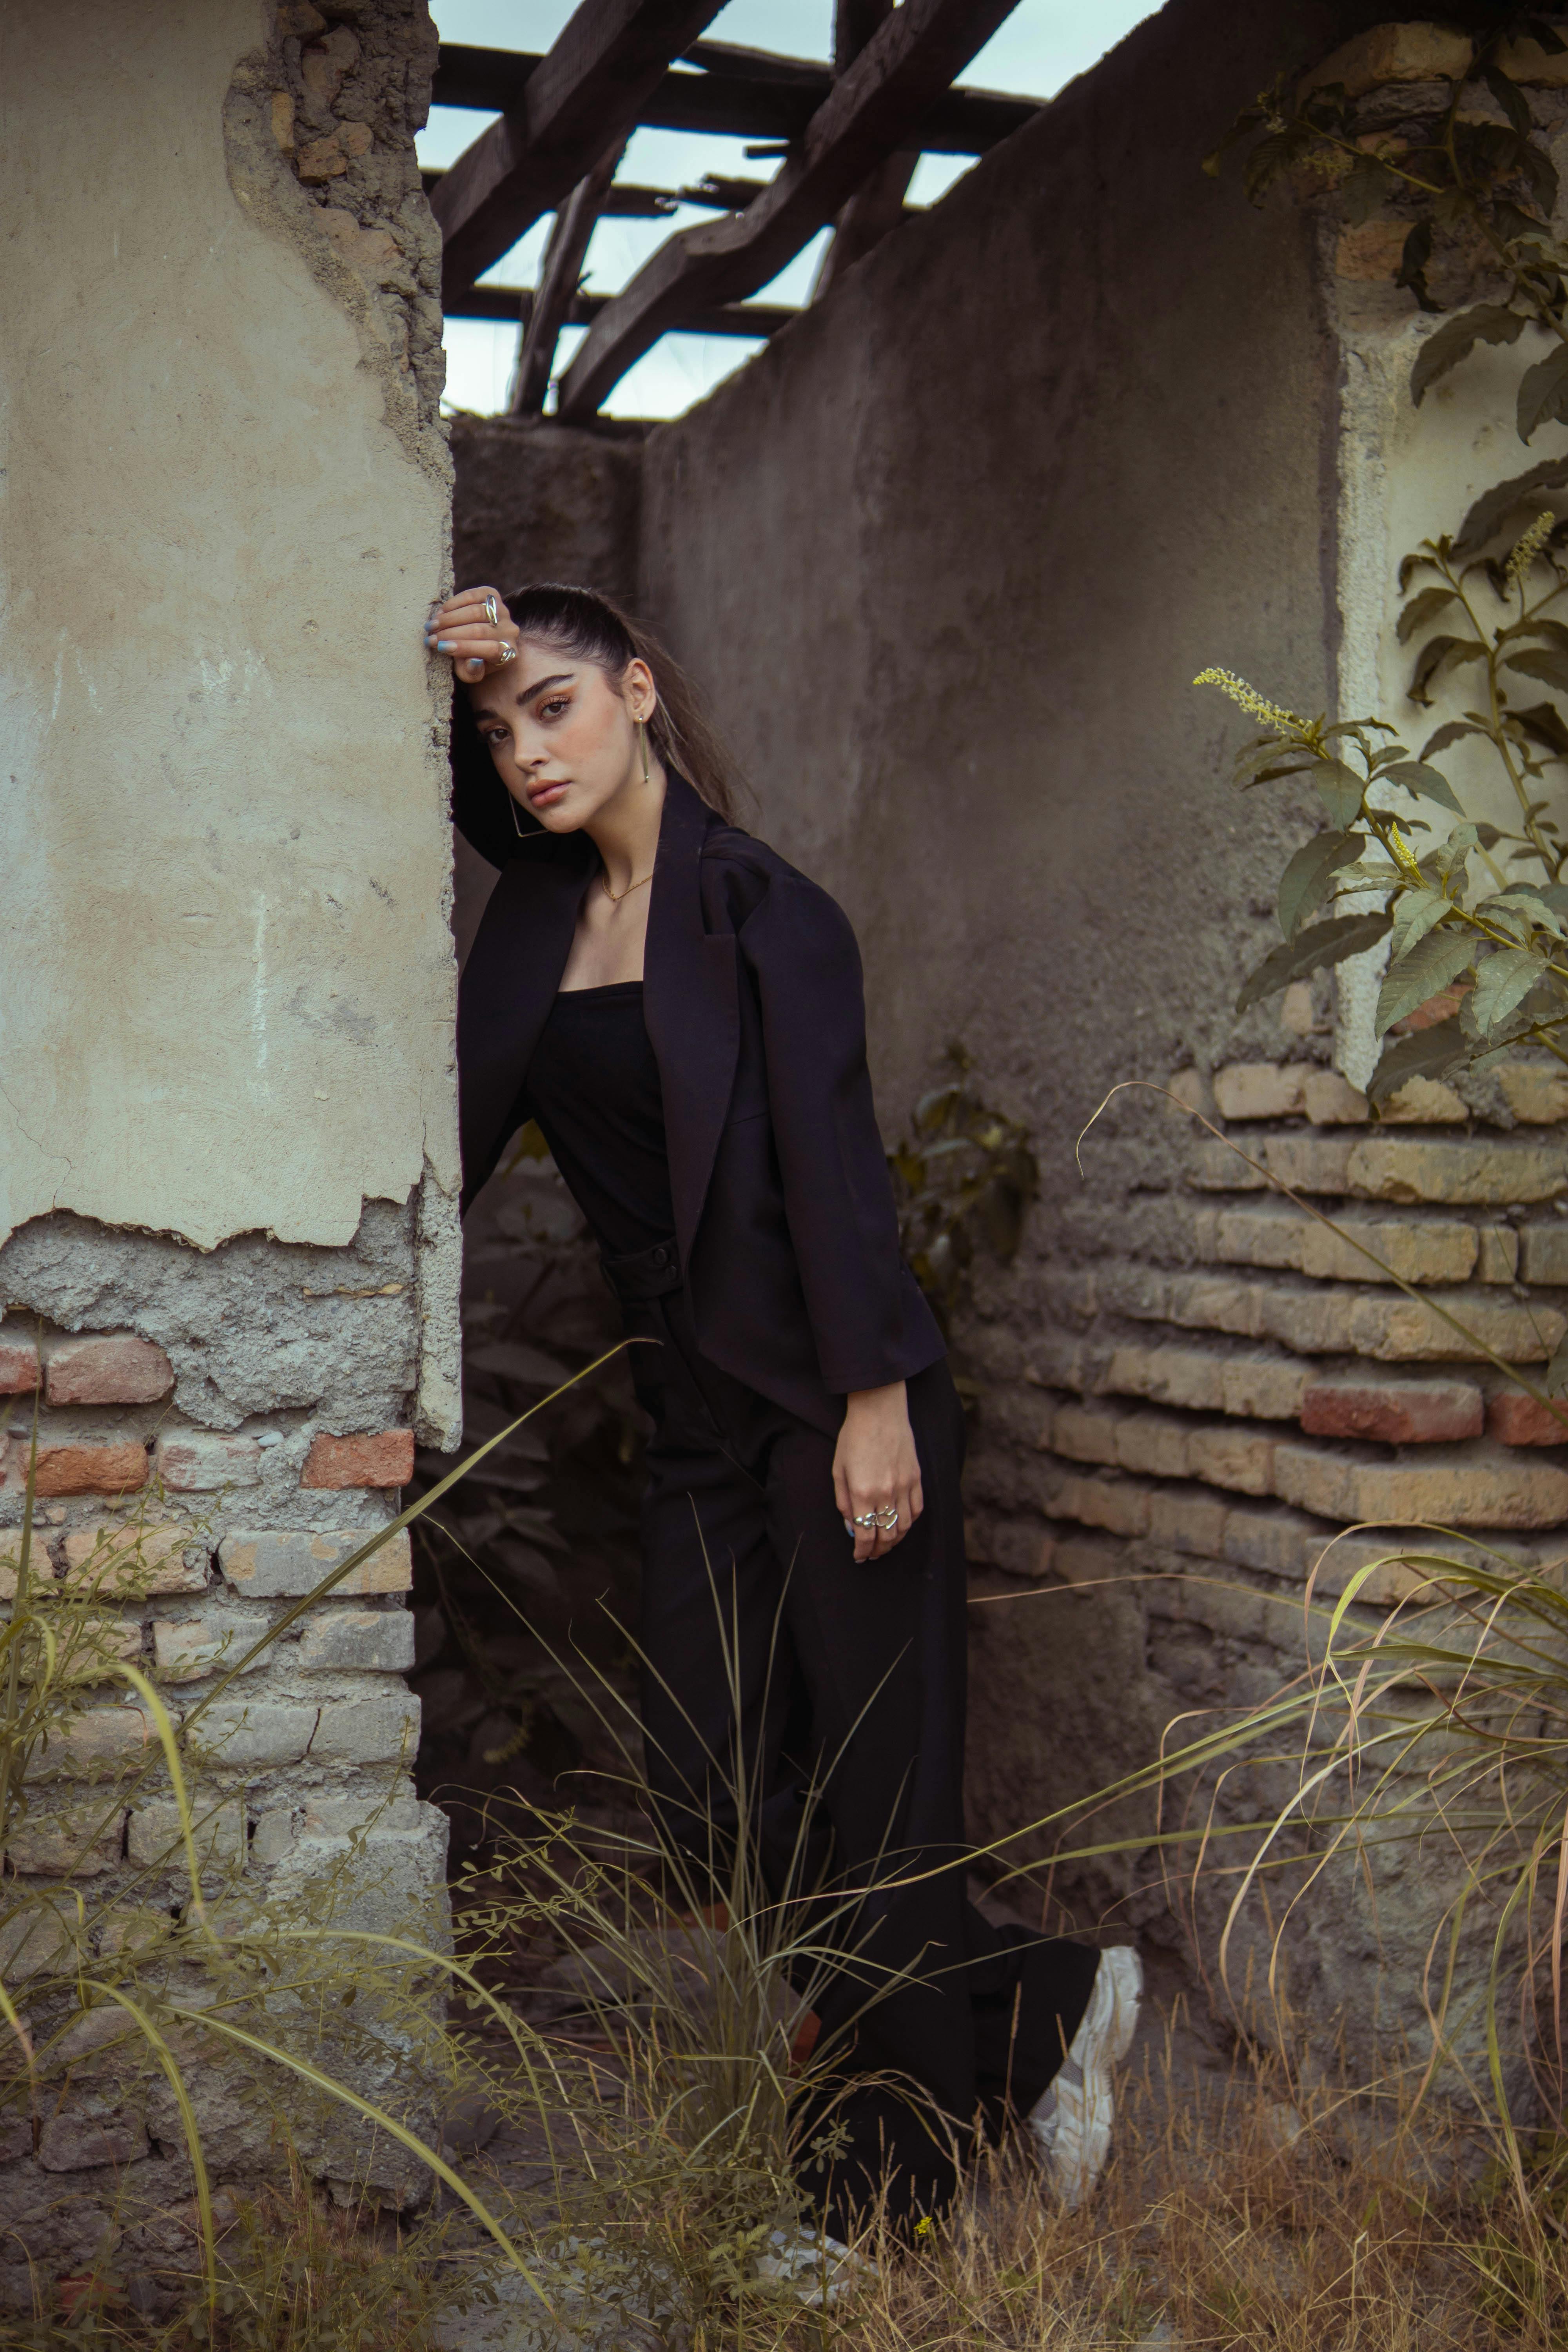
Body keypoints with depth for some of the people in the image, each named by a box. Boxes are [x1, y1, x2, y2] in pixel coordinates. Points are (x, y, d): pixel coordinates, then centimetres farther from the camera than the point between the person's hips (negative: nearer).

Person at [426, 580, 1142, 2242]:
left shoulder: (761, 909, -11)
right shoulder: (554, 891, 8)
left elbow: (833, 1162, -14)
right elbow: (464, 798, 25)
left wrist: (875, 1402, -18)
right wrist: (467, 679, 3)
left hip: (830, 1399, -7)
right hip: (697, 1416, 7)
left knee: (872, 1797, 0)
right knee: (712, 1802, 6)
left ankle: (883, 2206, 16)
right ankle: (1049, 2008, 23)